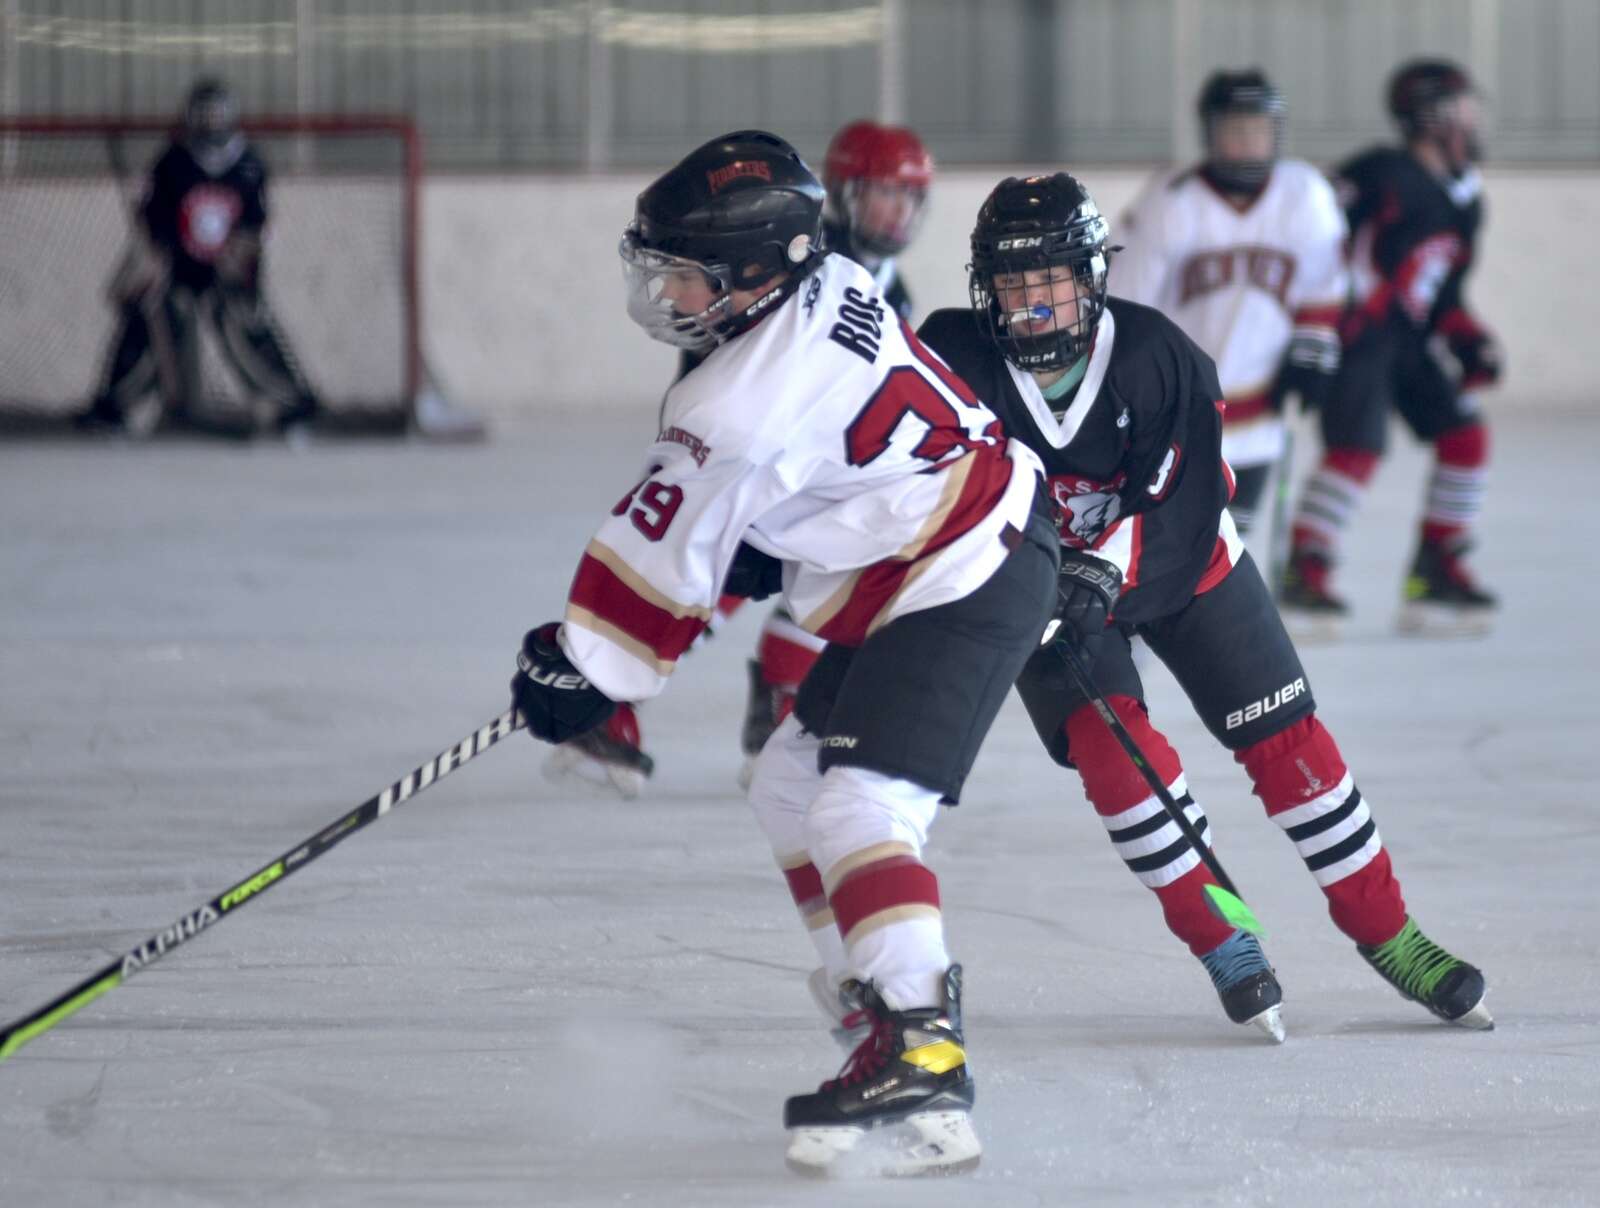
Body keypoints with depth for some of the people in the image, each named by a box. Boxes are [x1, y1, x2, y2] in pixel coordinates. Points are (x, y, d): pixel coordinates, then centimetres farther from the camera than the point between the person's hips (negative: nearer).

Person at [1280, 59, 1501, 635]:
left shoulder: (1465, 200, 11)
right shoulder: (1385, 176, -16)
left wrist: (1468, 339, 6)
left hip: (1408, 337, 9)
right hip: (1354, 329, -9)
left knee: (1465, 435, 3)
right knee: (1356, 449, -19)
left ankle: (1437, 568, 11)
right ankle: (1305, 575, -12)